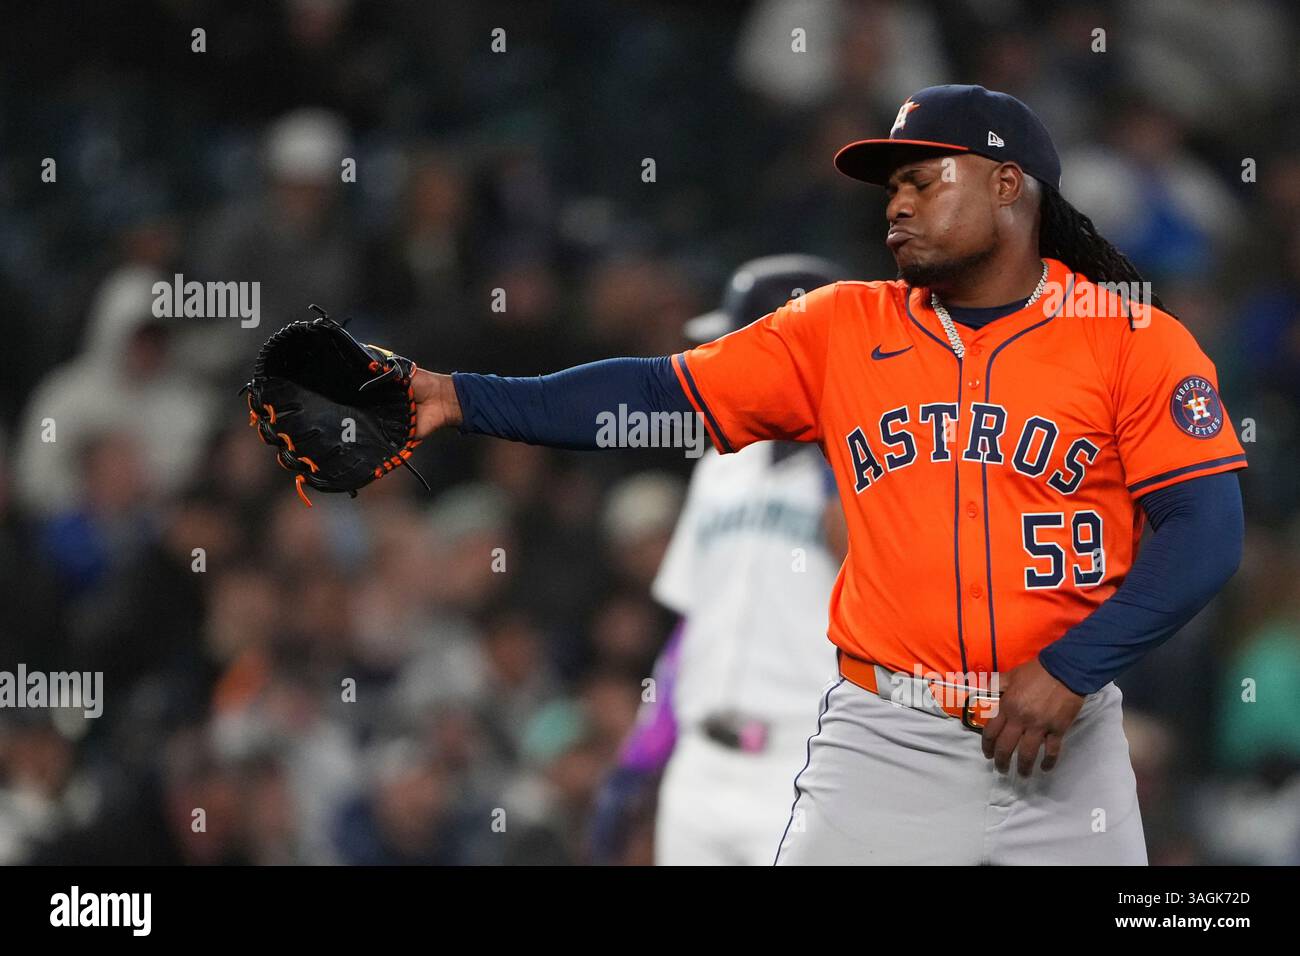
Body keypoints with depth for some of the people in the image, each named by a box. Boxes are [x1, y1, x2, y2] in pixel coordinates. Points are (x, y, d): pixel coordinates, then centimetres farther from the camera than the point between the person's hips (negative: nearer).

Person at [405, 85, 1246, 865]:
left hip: (1064, 747, -1)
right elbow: (661, 395, 4)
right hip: (888, 741, 1)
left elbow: (1208, 533, -7)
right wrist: (464, 399, -6)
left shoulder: (1134, 340, -2)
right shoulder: (843, 328, 7)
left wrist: (1073, 669, -17)